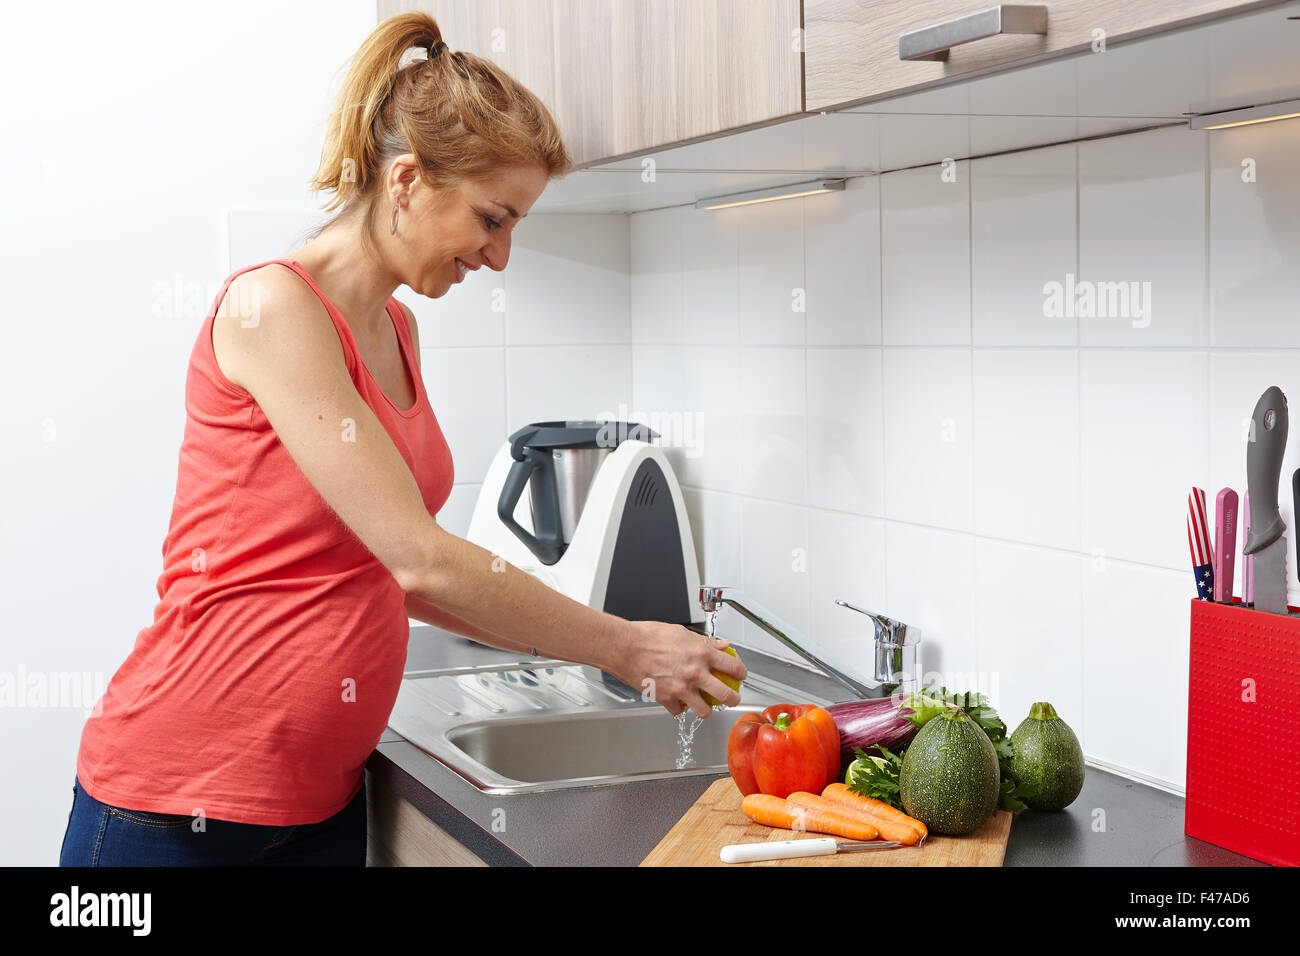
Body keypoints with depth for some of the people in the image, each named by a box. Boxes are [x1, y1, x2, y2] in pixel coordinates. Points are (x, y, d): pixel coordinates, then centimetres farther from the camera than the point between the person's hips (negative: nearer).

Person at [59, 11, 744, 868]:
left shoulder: (397, 327, 10)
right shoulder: (272, 306, -16)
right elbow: (418, 560, -20)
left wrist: (588, 648, 4)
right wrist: (625, 648, -12)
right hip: (181, 800, -8)